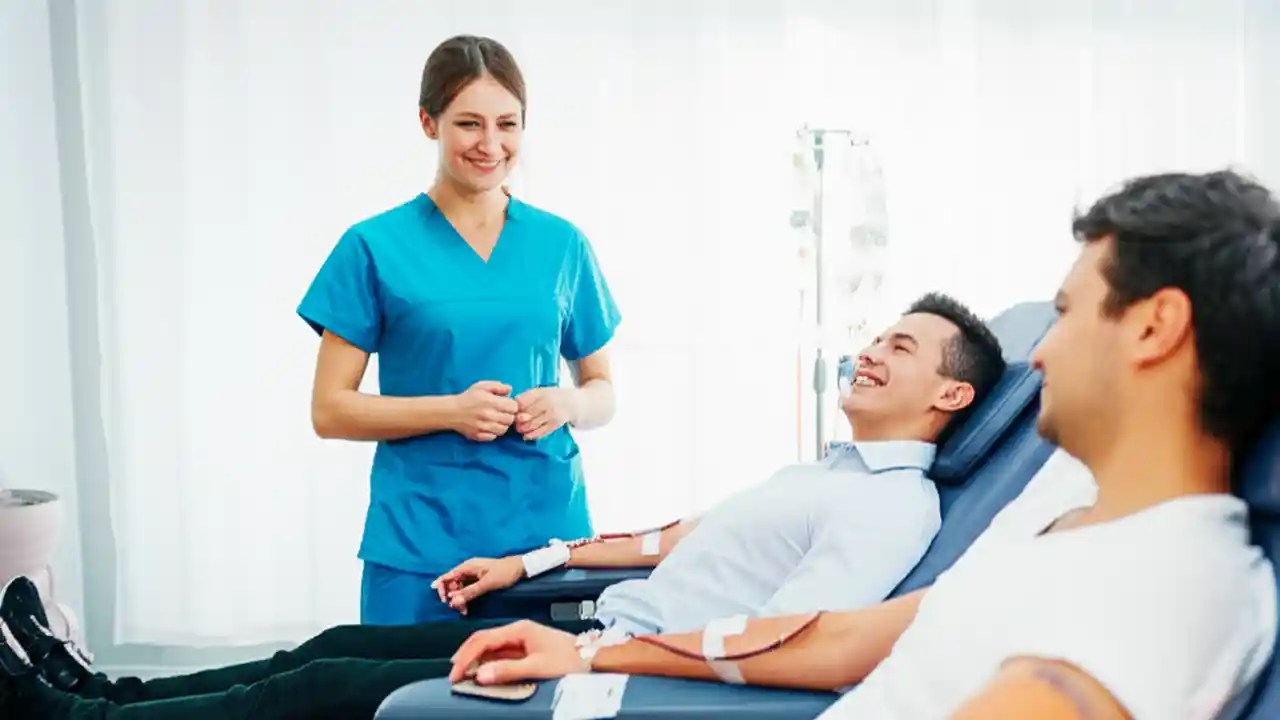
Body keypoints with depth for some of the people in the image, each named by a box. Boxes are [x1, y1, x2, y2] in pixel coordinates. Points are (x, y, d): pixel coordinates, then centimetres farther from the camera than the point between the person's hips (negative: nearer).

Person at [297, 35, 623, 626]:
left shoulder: (562, 244, 8)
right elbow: (330, 410, 0)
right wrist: (452, 410, -14)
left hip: (548, 535, 2)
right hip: (419, 549, -2)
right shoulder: (377, 246, 0)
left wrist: (568, 404, -7)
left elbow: (602, 392, 16)